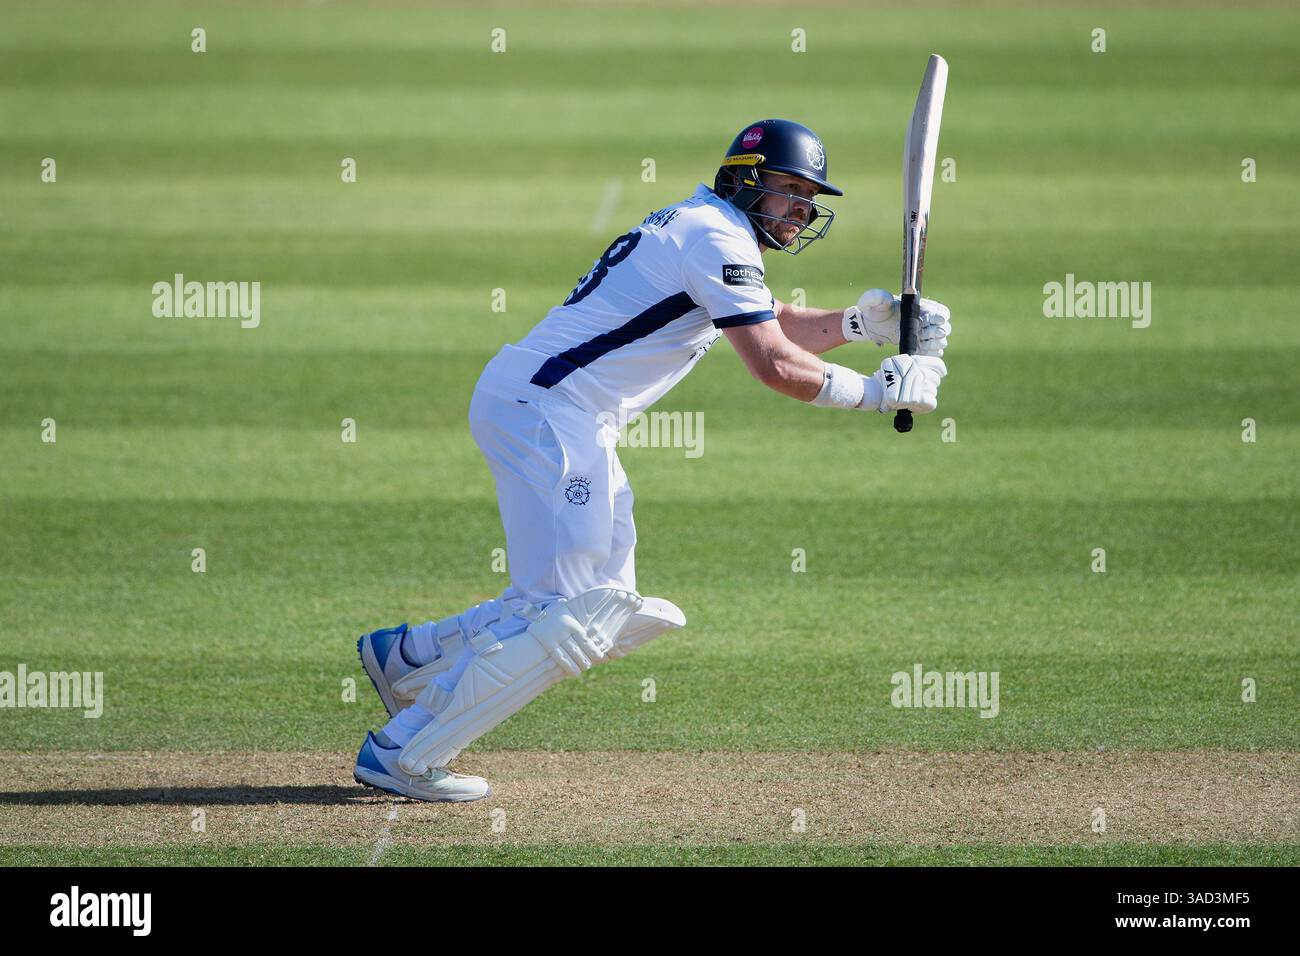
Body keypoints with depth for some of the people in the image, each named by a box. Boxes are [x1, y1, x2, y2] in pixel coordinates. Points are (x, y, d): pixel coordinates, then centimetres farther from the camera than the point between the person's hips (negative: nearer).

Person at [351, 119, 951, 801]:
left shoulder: (699, 228, 20)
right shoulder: (717, 238, -12)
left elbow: (780, 328, 27)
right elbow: (775, 366, -18)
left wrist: (864, 320, 10)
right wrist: (879, 392, -9)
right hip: (546, 409, -10)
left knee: (616, 615, 11)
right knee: (571, 616, -13)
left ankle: (408, 654, 18)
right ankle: (402, 754, -9)